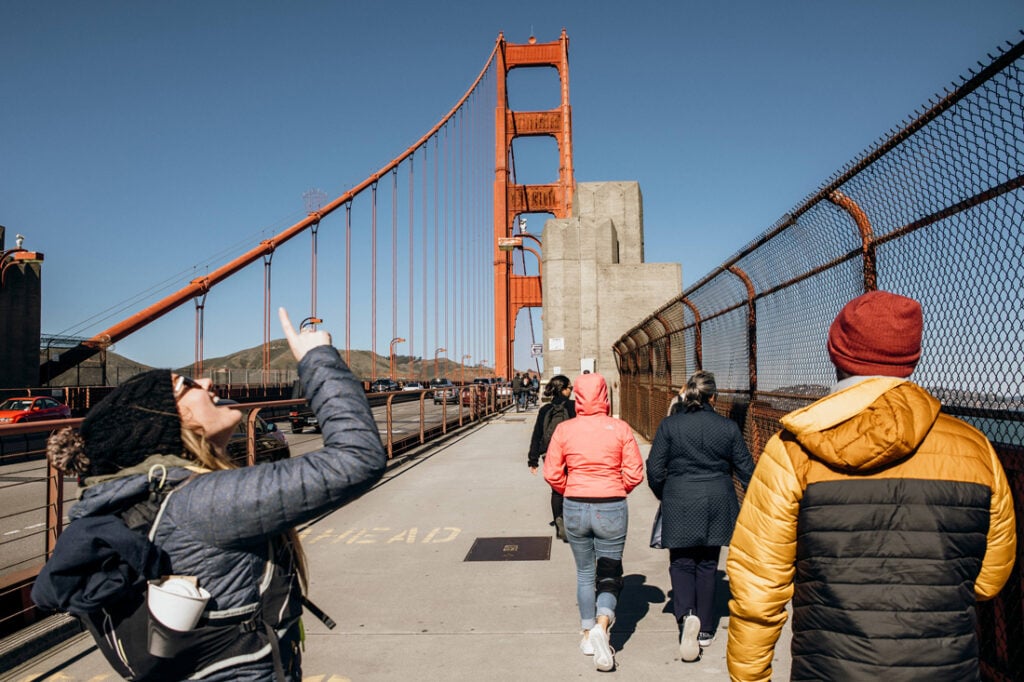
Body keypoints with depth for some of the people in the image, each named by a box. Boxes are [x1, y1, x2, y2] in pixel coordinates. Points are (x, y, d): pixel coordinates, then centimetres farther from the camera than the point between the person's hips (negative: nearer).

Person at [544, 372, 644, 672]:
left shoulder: (564, 429, -6)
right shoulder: (620, 428, -8)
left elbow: (552, 474, -5)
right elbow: (634, 474, -7)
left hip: (575, 509, 2)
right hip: (612, 509, -1)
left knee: (585, 572, 20)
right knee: (609, 574, 12)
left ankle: (588, 634, 29)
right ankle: (602, 623, -12)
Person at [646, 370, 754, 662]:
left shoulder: (669, 425, -6)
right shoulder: (728, 427, -2)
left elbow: (654, 468, -5)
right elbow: (746, 469, 4)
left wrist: (664, 496, 13)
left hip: (680, 506, -2)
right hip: (717, 504, 2)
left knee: (681, 563, 10)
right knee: (708, 565, 15)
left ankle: (686, 614, -14)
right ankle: (705, 630, 22)